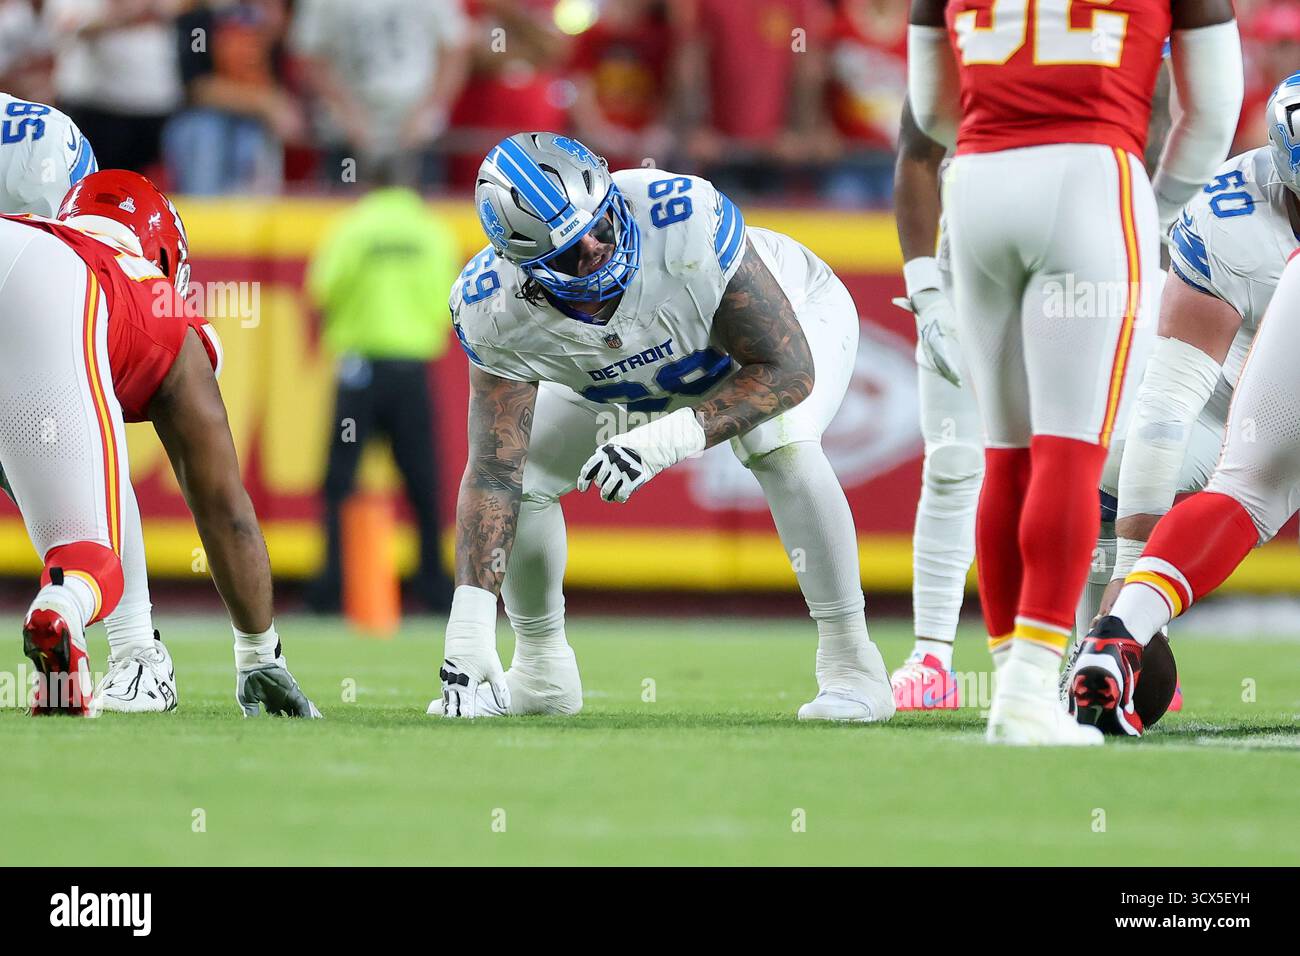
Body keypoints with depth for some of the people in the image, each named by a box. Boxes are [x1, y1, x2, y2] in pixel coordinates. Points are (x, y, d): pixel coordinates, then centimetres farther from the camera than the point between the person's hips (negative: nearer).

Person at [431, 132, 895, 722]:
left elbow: (788, 370, -37)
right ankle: (541, 675, 15)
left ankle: (851, 667, -21)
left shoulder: (689, 226, -44)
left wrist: (665, 440, -51)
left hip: (789, 316, -4)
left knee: (778, 446, -33)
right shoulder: (496, 314, -32)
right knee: (522, 475, -8)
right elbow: (493, 475, -29)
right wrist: (467, 631, -38)